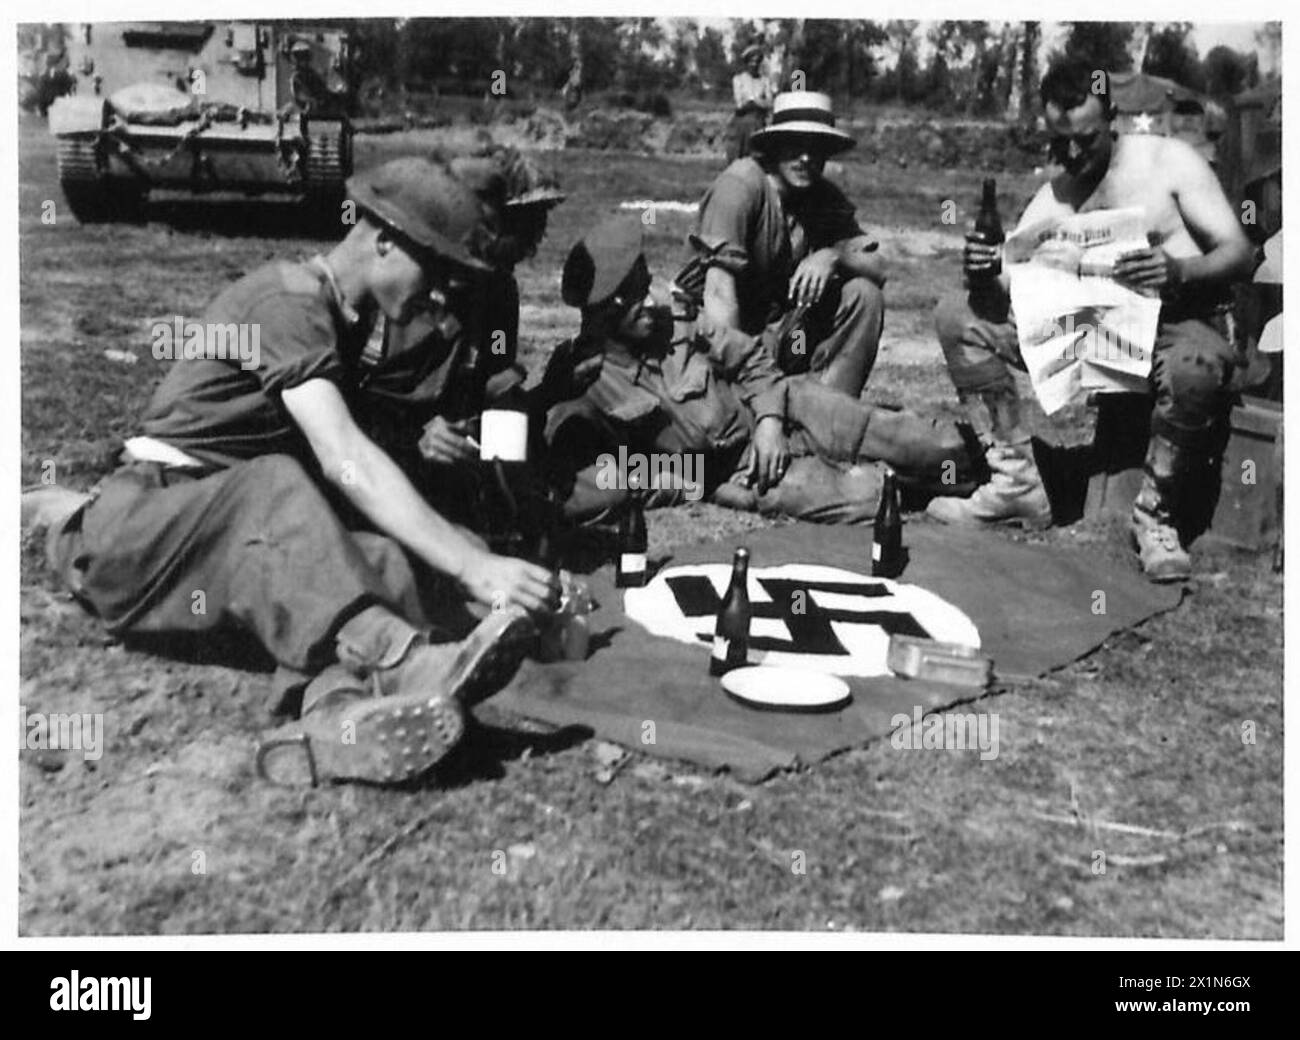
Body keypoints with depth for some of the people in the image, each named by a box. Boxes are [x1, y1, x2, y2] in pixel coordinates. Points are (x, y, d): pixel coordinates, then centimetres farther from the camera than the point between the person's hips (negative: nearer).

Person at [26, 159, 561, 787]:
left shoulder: (346, 318, 12)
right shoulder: (289, 300, -17)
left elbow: (342, 459, 9)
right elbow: (342, 458, -32)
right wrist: (472, 565, -40)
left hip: (246, 539, 7)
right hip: (136, 535, -6)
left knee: (382, 559, -23)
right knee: (273, 487, -37)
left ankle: (337, 703, -54)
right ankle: (396, 658, -60)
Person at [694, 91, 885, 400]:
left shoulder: (826, 198, 2)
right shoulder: (742, 183, -18)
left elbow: (877, 270, -4)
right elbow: (720, 290, -26)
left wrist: (833, 255, -26)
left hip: (786, 332, 7)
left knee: (864, 295, -12)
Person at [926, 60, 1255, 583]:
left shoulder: (1168, 161, 1)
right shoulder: (1050, 200, 12)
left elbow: (1239, 253, -5)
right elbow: (1010, 296, 3)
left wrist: (1176, 271, -27)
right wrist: (985, 274, -21)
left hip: (1171, 326, -4)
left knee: (1199, 363, -42)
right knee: (957, 317, -9)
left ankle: (1155, 514, -17)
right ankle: (1017, 481, -9)